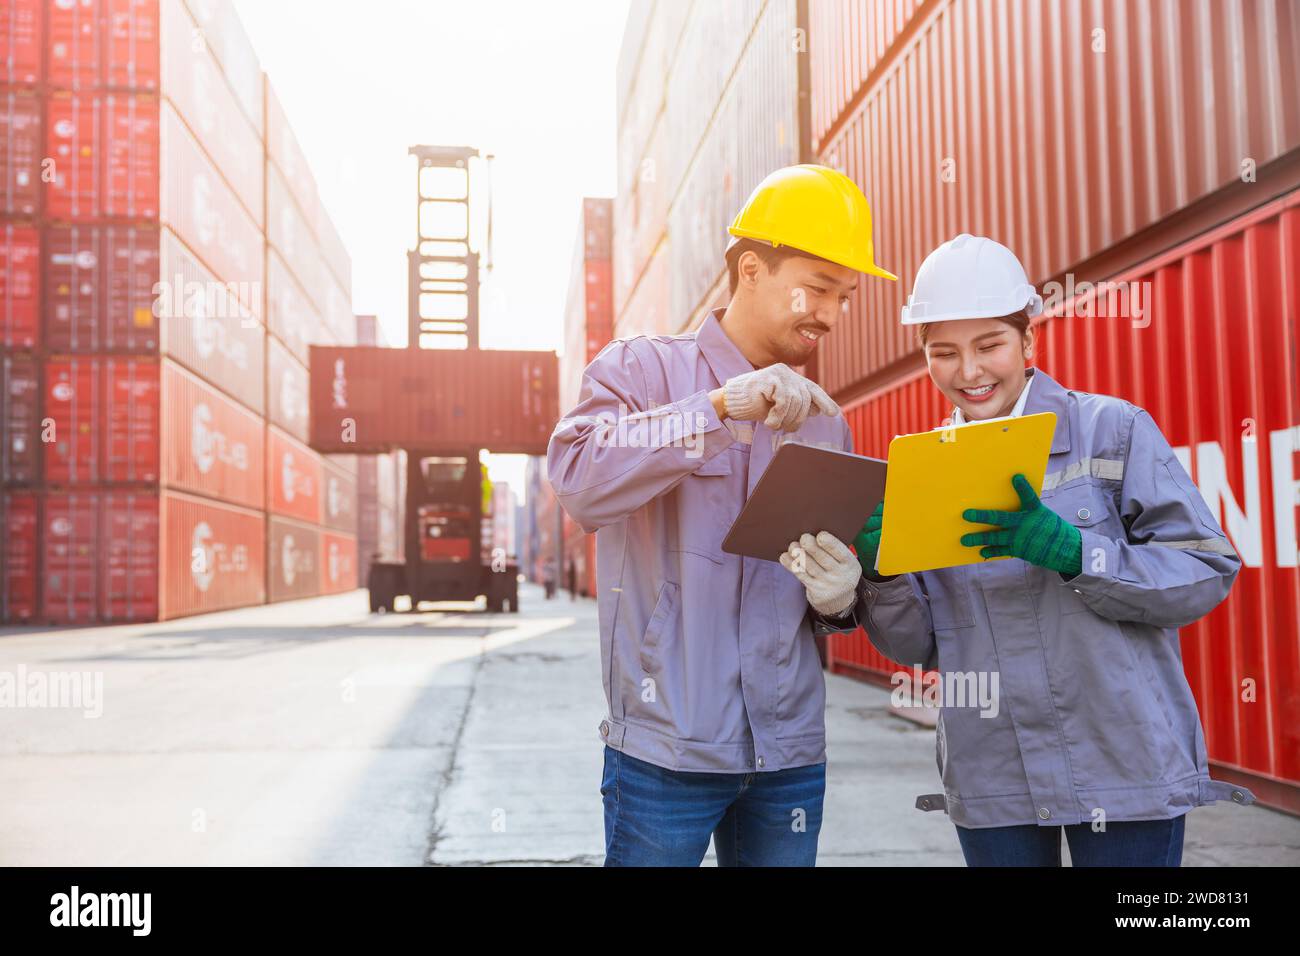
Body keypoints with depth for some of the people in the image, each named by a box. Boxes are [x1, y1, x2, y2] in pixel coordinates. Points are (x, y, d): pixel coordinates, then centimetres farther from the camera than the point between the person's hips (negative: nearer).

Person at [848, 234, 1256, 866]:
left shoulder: (1114, 430, -4)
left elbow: (1208, 572, -10)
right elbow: (914, 646, 6)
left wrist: (1069, 549, -23)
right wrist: (881, 574, -15)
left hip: (1123, 768, -3)